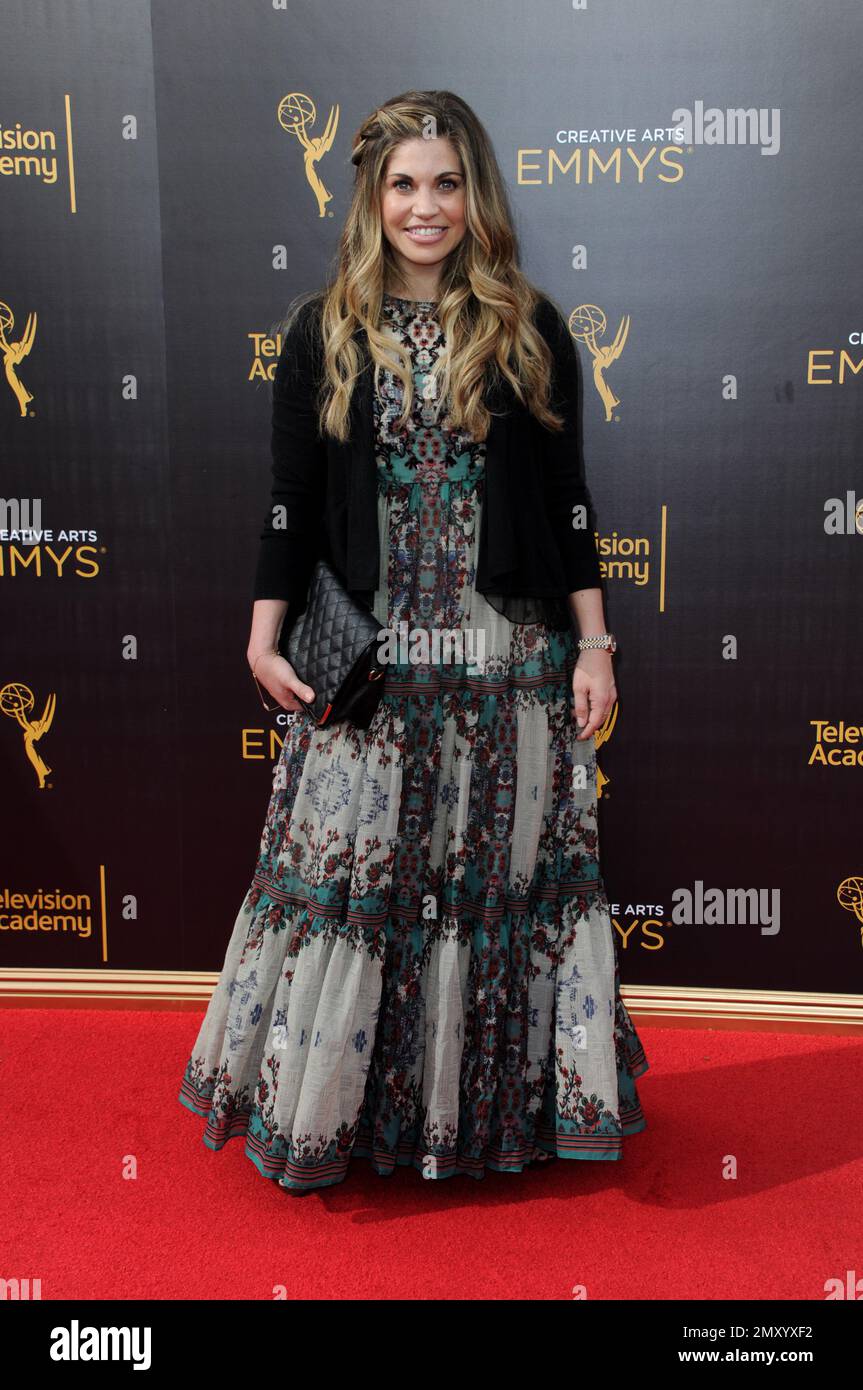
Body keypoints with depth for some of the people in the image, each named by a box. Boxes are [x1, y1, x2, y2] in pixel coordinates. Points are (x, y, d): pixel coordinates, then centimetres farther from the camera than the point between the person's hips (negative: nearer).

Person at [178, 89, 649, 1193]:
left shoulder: (531, 332, 6)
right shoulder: (323, 333, 6)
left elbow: (567, 499, 6)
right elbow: (291, 503, 5)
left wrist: (593, 644, 1)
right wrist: (265, 640, -4)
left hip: (509, 658, 1)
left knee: (498, 875, 9)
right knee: (346, 879, 5)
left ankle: (501, 1107, 28)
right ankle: (324, 1103, 26)